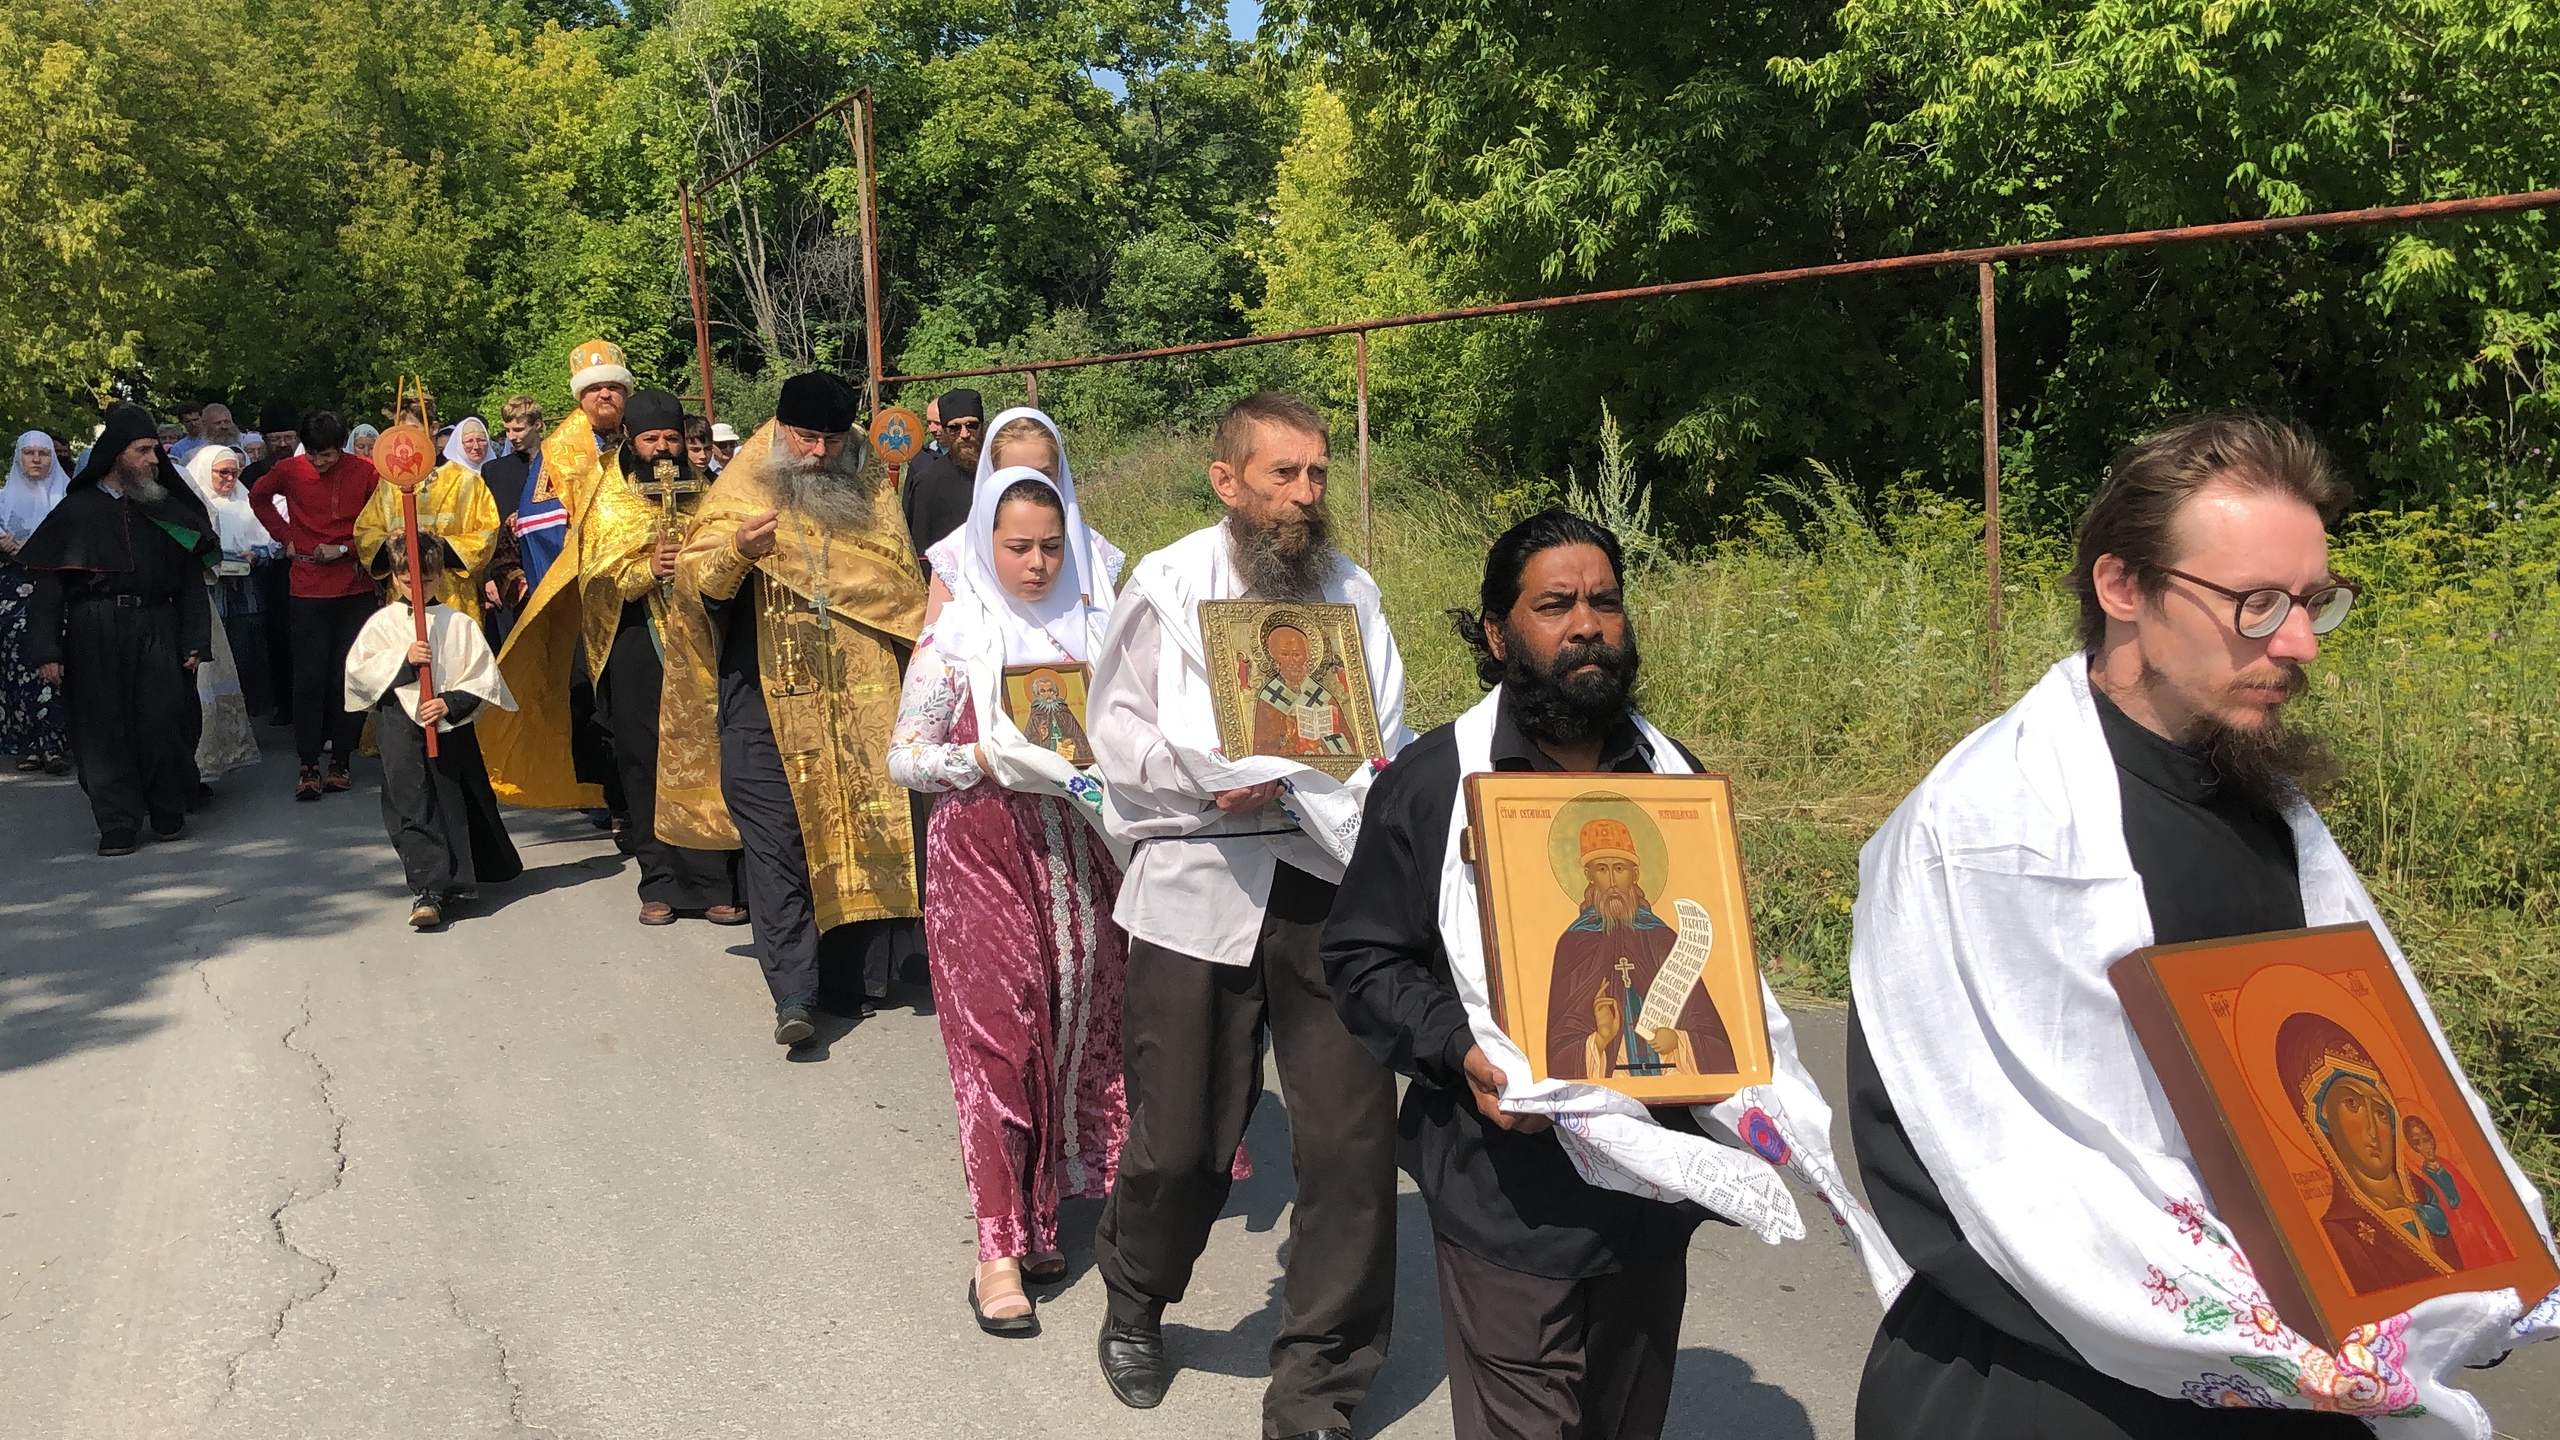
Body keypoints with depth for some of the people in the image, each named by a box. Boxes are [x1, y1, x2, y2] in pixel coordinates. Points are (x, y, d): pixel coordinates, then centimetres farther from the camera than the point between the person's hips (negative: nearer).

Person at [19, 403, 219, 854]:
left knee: (162, 723, -4)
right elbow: (48, 585, 3)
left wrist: (194, 641, 0)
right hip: (95, 634, -1)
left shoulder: (168, 509, 12)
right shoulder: (78, 509, 5)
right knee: (104, 728, 0)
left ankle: (168, 813, 15)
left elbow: (191, 580, 10)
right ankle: (118, 823, 8)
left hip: (158, 630, 1)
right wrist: (46, 650, -5)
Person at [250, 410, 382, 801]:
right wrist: (285, 537, 10)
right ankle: (308, 766, -1)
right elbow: (258, 497, 20)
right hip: (309, 589, 0)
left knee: (348, 677, 4)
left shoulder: (366, 472, -4)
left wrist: (345, 549, -10)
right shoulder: (290, 471, 0)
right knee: (309, 678, -3)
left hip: (355, 588, 0)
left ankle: (340, 761, 12)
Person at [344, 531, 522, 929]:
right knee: (413, 809, -8)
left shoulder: (459, 624, 3)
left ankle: (460, 877, 29)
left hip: (453, 729, 1)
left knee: (461, 807, 10)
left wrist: (451, 703, -15)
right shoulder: (382, 623, 4)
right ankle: (428, 892, -12)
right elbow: (357, 671, -3)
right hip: (401, 729, -1)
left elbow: (484, 676, -2)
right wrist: (402, 659, -15)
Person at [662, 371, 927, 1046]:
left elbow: (904, 590, 20)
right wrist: (734, 548, -26)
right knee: (775, 838, -8)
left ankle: (867, 963, 21)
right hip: (767, 700, -2)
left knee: (863, 825, 5)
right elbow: (697, 584, -6)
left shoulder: (869, 498, 11)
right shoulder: (740, 495, 3)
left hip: (858, 699, 3)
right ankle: (793, 991, -7)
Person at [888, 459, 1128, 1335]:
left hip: (1079, 853, 3)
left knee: (1076, 1026, 7)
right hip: (986, 853, -3)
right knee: (997, 1033, -4)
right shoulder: (956, 639, -2)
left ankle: (1043, 1209, 25)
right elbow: (903, 758, -2)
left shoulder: (1094, 624, 6)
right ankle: (1000, 1251, 0)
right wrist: (983, 760, -17)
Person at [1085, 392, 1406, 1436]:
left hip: (1331, 886, 2)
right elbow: (1115, 725, 3)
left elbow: (1386, 736, 10)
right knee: (1180, 1137, 5)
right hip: (1198, 887, -2)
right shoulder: (1167, 585, 4)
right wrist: (1206, 776, -14)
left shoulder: (1351, 590, 12)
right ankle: (1133, 1301, 38)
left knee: (1351, 1136, 0)